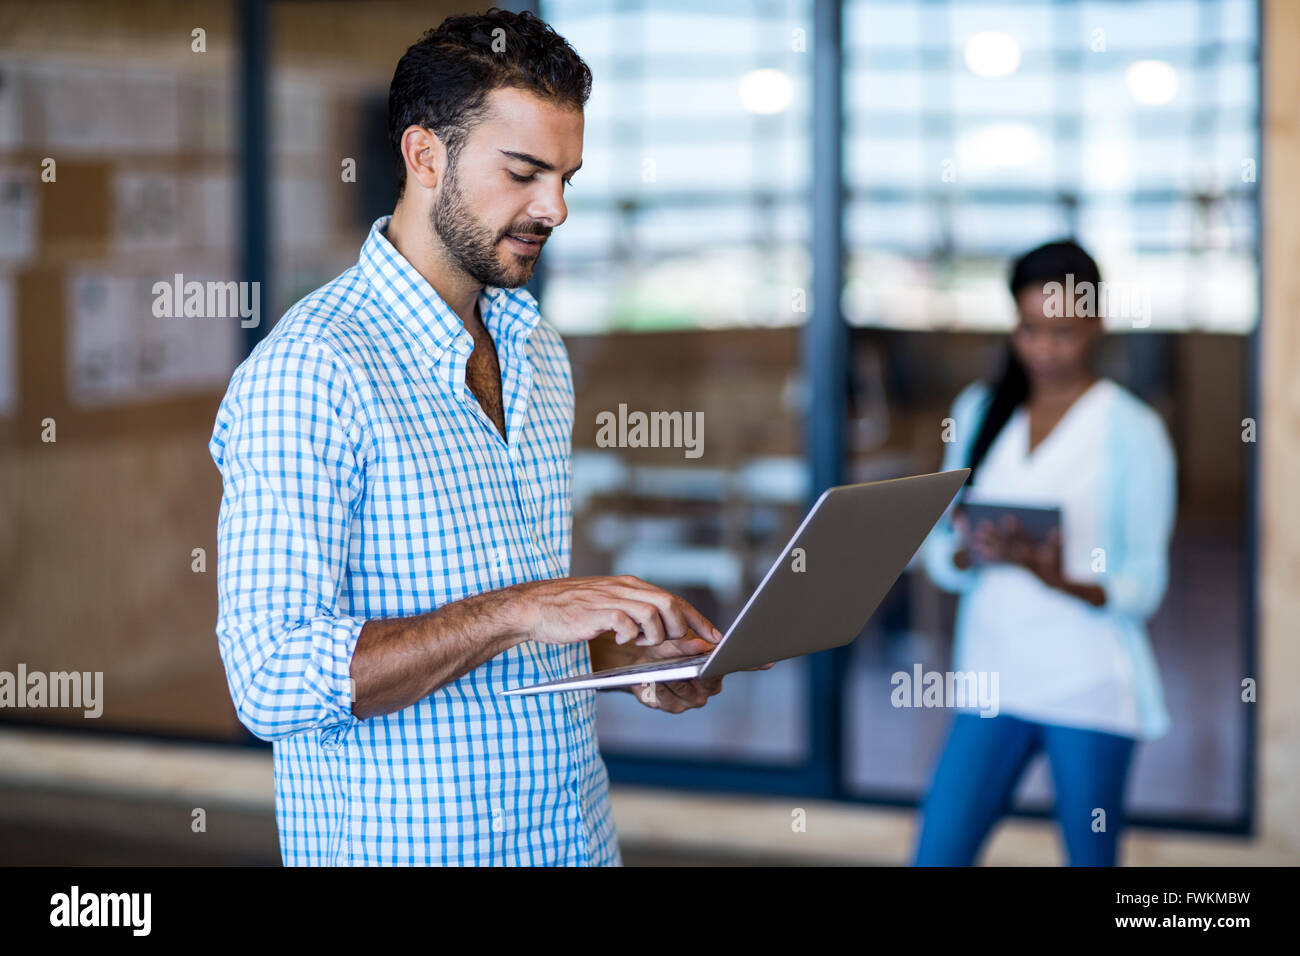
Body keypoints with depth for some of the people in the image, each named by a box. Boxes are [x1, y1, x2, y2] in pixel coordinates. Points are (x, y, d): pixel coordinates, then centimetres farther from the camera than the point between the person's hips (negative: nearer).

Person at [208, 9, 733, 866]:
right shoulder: (307, 370, -18)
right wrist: (515, 613, -28)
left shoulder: (539, 355, 8)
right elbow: (274, 682, -25)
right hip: (404, 844, -7)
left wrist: (620, 654, -2)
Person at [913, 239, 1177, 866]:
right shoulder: (978, 411, 9)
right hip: (994, 676, 3)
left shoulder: (1132, 431, -3)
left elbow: (1145, 585, -6)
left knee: (1090, 859, 4)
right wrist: (974, 552, -15)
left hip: (1090, 689, -3)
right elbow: (938, 554, 8)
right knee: (936, 854, -3)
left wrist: (1056, 578, -24)